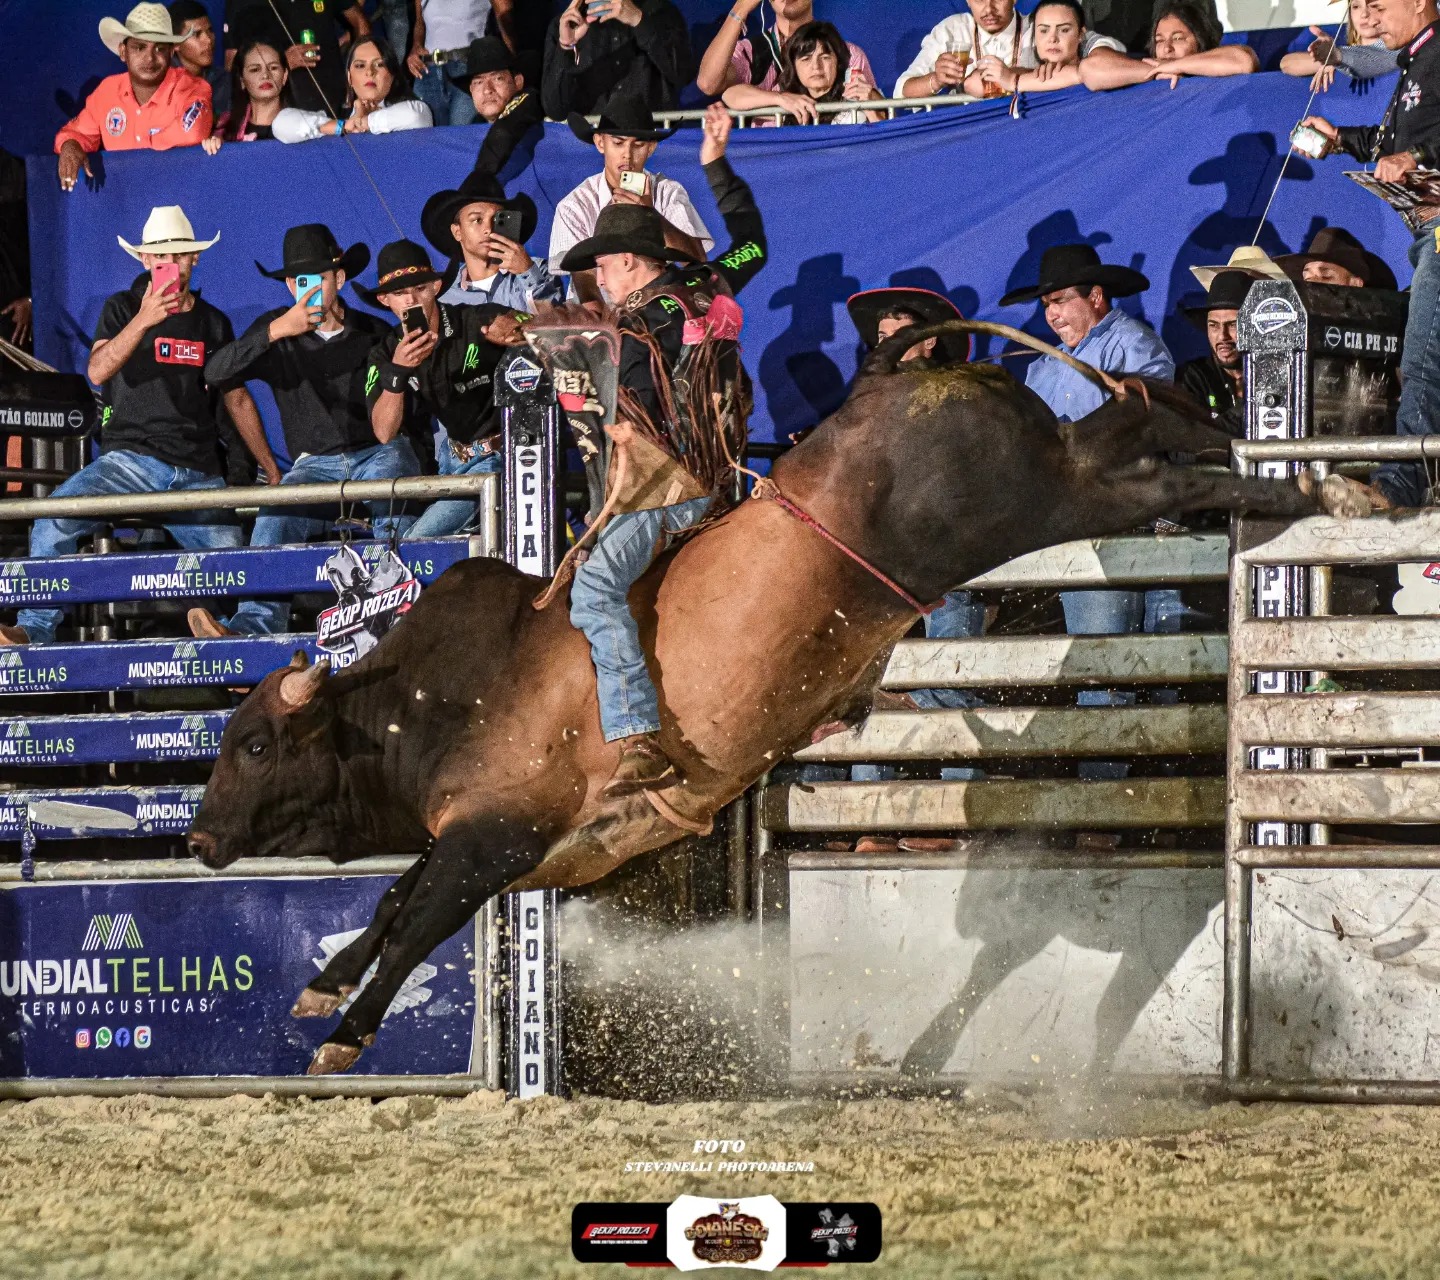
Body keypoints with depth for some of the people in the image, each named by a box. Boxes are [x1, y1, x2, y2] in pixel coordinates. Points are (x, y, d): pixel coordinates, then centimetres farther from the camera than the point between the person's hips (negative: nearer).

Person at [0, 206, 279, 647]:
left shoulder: (213, 324, 17)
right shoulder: (122, 308, 8)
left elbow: (236, 399, 25)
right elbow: (98, 372, -11)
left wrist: (271, 468, 23)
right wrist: (143, 320, -24)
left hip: (198, 473, 3)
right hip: (132, 458, -3)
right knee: (56, 513, -28)